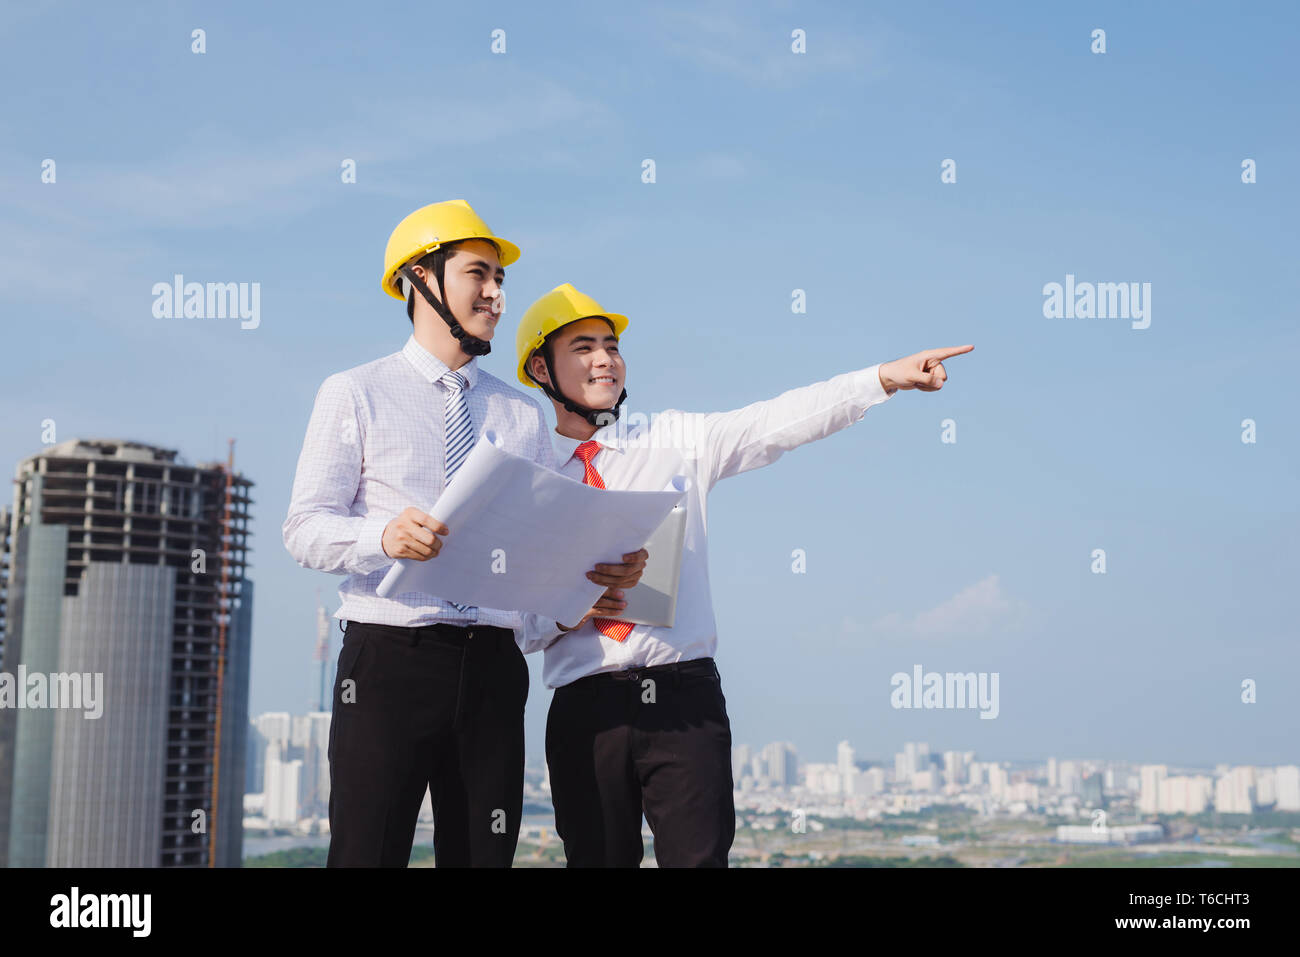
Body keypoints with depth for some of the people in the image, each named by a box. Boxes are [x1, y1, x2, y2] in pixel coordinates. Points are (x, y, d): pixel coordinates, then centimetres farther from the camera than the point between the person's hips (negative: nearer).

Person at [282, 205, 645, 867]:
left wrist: (606, 572, -7)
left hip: (492, 663, 4)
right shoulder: (355, 396, 6)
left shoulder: (523, 416, 17)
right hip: (390, 657, -3)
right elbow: (304, 527, -1)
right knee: (368, 853, -6)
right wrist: (384, 534, -22)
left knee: (484, 855, 4)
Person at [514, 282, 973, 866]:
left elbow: (775, 423, -3)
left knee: (700, 855, -7)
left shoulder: (675, 441, 11)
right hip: (586, 706, 0)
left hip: (685, 697, 0)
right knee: (598, 859, 5)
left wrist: (886, 377, -14)